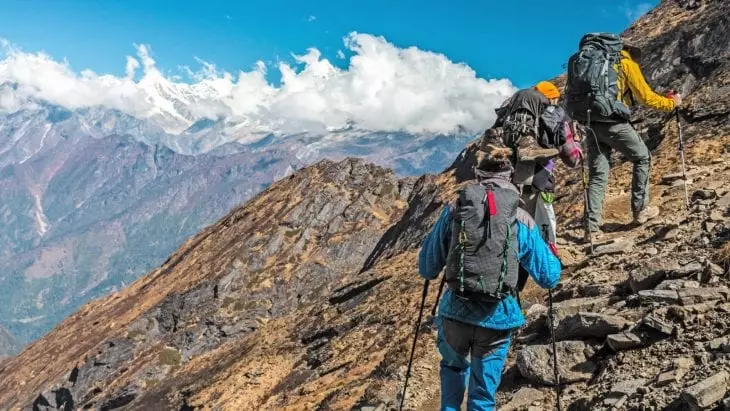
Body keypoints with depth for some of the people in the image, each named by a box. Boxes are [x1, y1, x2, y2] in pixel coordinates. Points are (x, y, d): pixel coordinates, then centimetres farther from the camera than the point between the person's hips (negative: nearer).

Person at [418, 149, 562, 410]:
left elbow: (426, 269, 7)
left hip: (455, 311, 1)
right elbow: (550, 277, 7)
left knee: (454, 367, 33)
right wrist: (551, 254, 28)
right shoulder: (523, 222, 0)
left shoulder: (453, 211, 0)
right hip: (497, 318, 0)